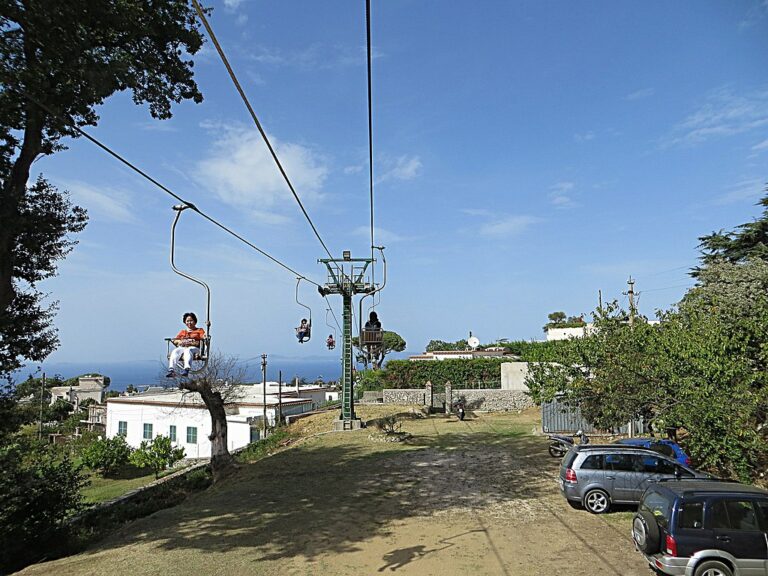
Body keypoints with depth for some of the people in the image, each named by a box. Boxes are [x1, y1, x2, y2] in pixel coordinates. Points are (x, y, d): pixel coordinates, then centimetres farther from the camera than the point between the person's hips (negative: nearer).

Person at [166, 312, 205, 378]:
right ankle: (171, 370, -49)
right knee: (174, 351, -31)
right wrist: (180, 342, -1)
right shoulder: (182, 332, 33)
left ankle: (186, 369, -60)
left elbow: (203, 337, 6)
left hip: (194, 348, -3)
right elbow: (175, 341, 20)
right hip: (182, 348, 3)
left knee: (187, 350, -39)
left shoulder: (199, 330, 24)